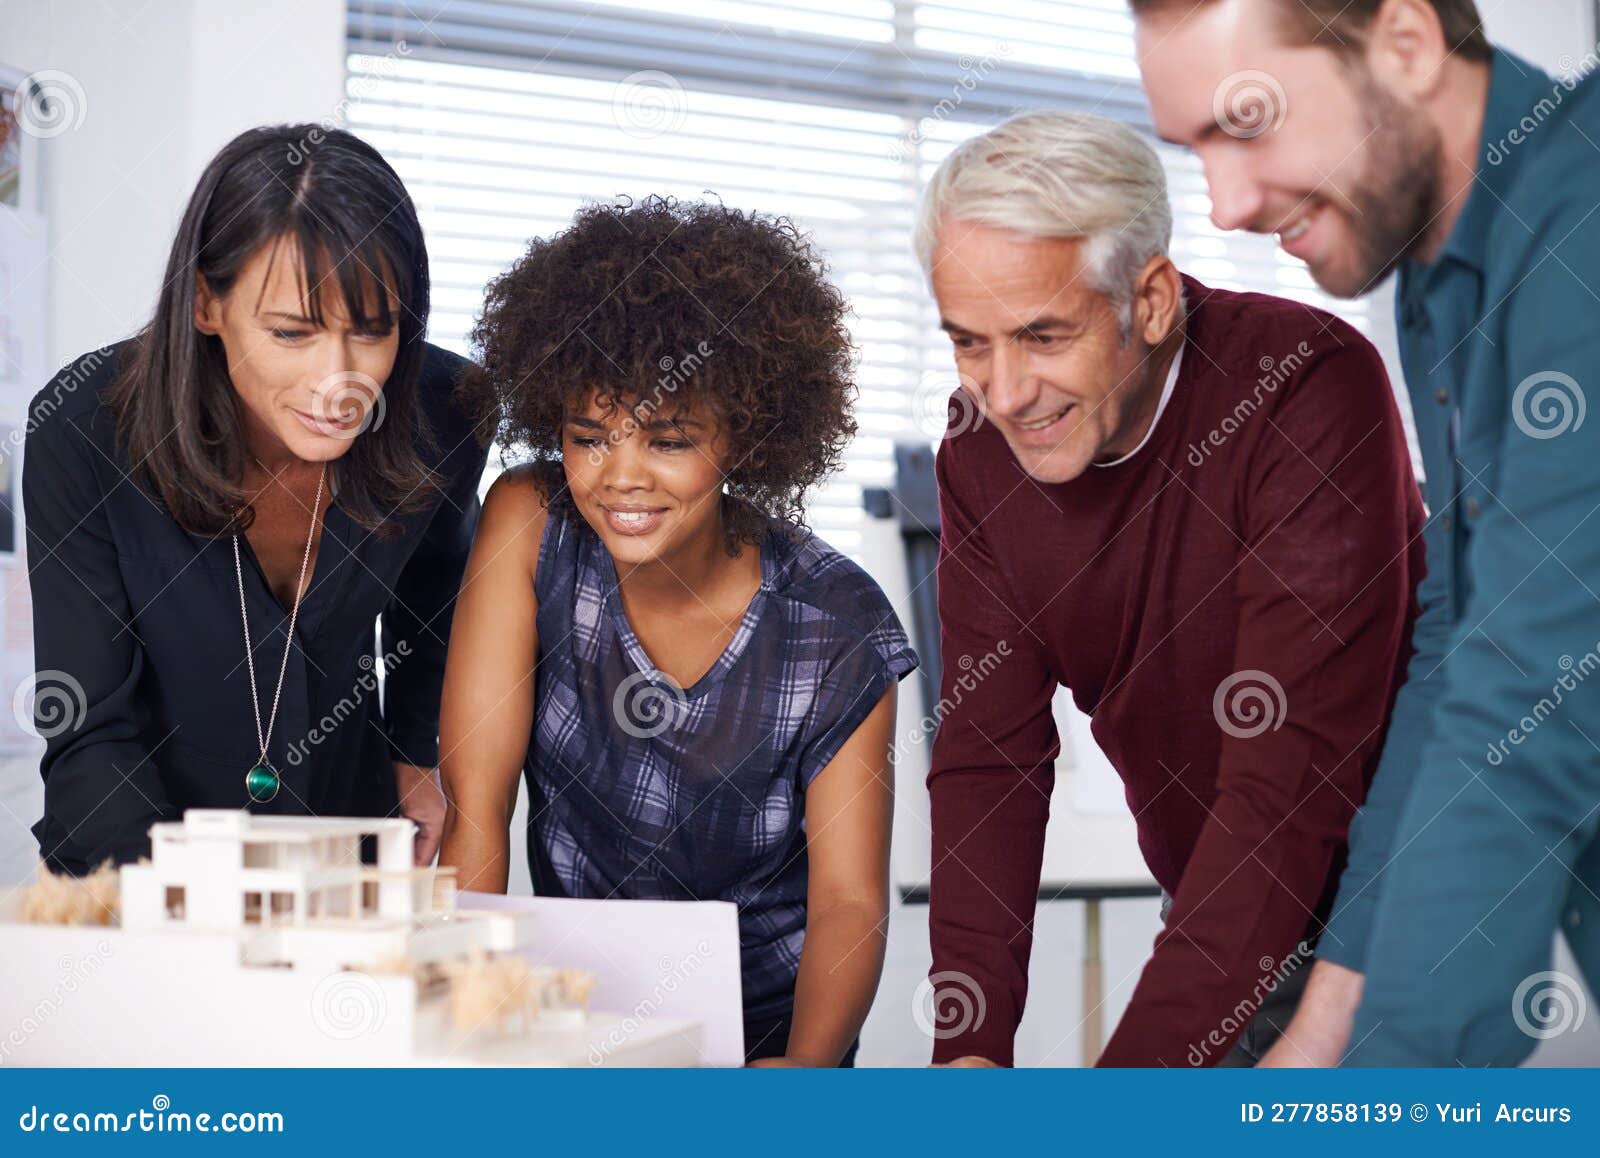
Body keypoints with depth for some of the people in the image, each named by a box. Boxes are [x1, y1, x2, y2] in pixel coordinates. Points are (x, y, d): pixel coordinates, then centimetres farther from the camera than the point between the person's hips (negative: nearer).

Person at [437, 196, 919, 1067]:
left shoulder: (837, 628, -12)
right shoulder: (529, 524, -10)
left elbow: (849, 903, -13)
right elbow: (473, 803, -12)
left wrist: (806, 1063, -33)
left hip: (767, 1038, -1)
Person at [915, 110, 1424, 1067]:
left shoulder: (1307, 386, -28)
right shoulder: (981, 444, -7)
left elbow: (1293, 778, -32)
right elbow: (989, 752, -7)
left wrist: (1130, 1077, -36)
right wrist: (970, 1046, -21)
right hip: (1216, 916, 5)